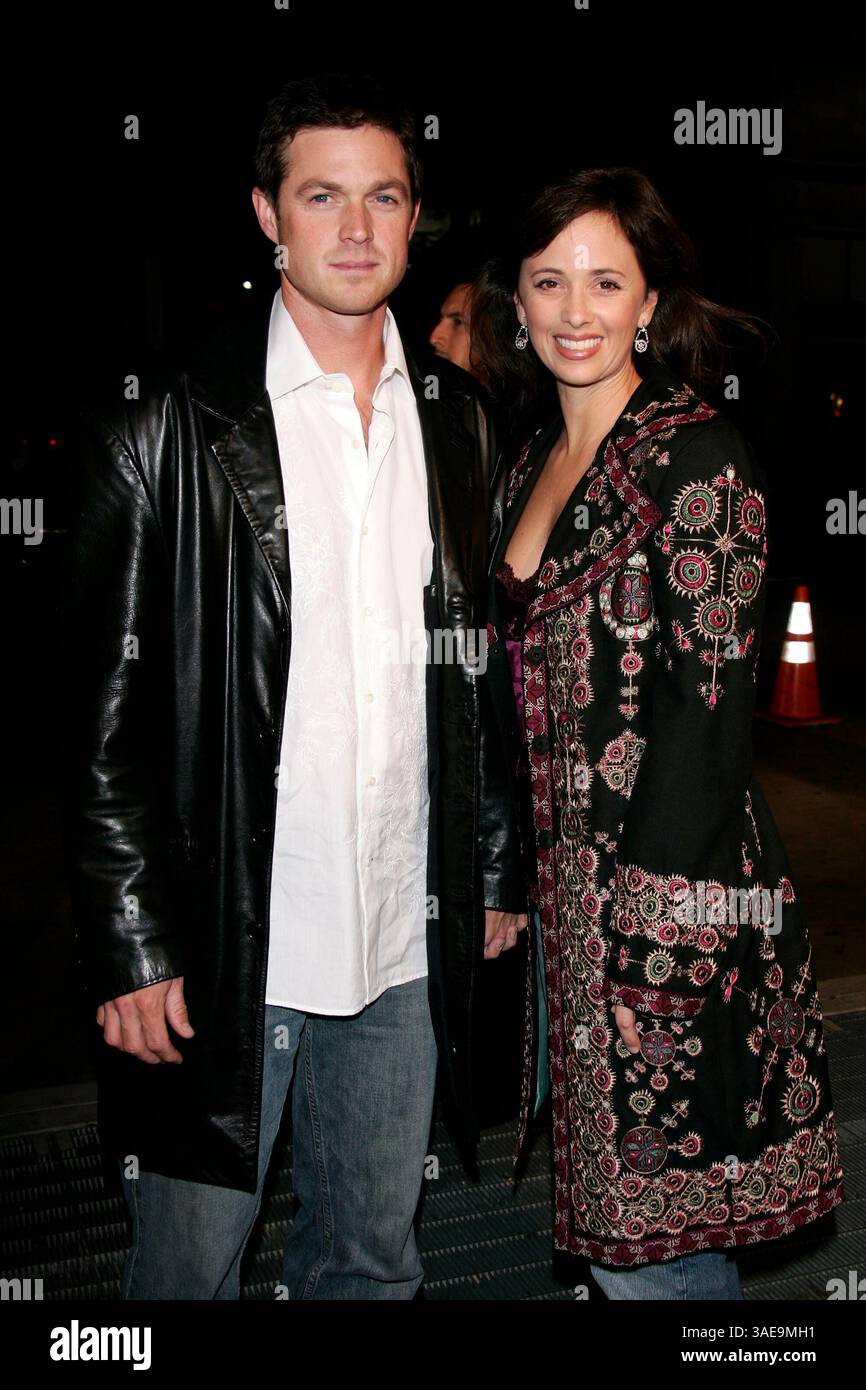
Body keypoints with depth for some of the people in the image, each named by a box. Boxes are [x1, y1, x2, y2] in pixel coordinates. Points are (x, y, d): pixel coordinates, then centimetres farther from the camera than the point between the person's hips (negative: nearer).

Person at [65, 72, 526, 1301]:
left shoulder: (458, 426, 7)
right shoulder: (165, 431, -7)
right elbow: (102, 711, -8)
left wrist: (499, 868, 11)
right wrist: (131, 946, -10)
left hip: (403, 943, 4)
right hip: (223, 947, -3)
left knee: (372, 1260, 20)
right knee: (191, 1263, 14)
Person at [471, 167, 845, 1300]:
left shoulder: (699, 458, -10)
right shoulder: (525, 471, 13)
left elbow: (711, 700, -16)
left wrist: (643, 918, -18)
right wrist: (521, 882, 11)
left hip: (667, 895, -7)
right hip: (566, 890, 7)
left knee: (651, 1245, 4)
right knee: (610, 1212, 18)